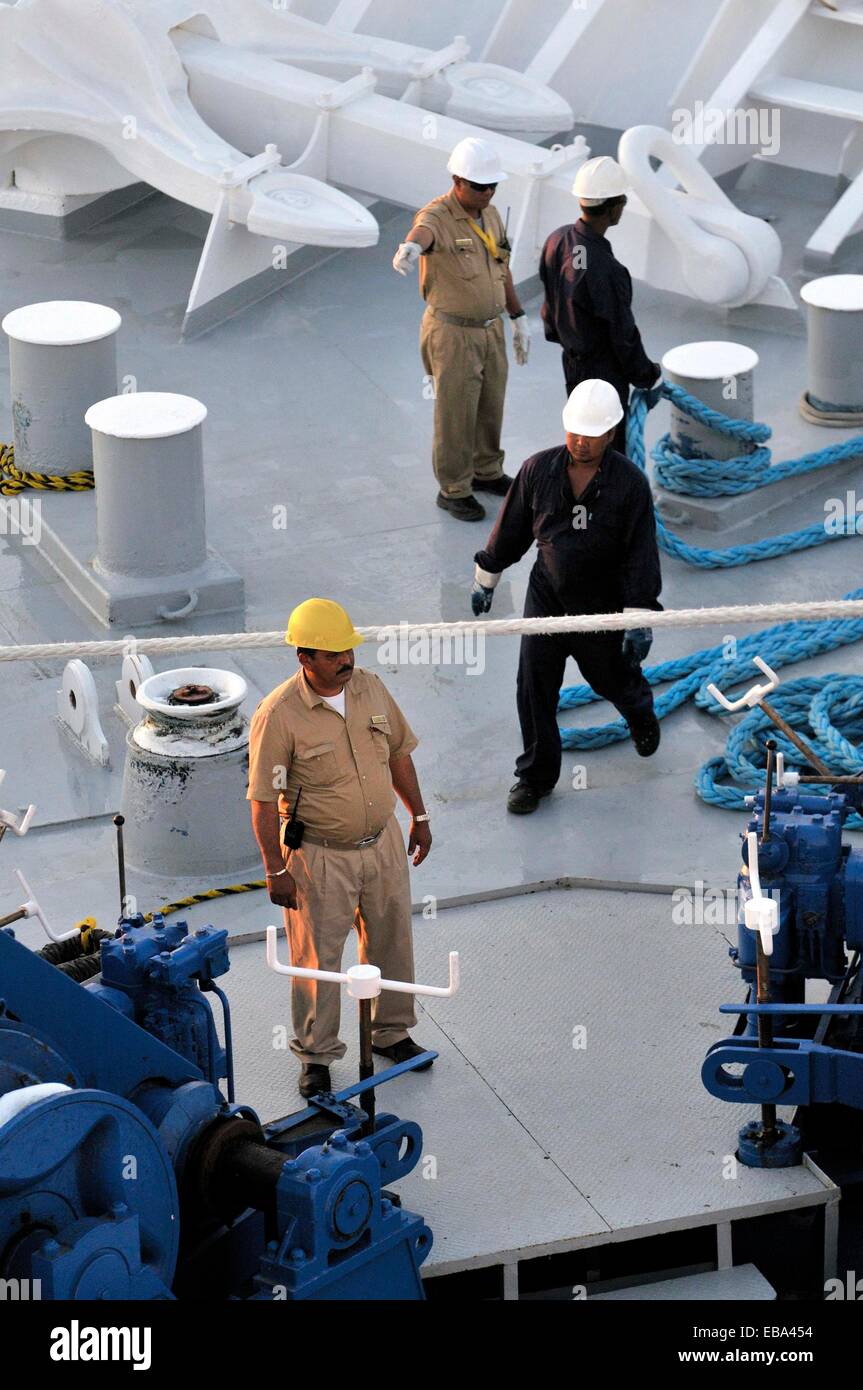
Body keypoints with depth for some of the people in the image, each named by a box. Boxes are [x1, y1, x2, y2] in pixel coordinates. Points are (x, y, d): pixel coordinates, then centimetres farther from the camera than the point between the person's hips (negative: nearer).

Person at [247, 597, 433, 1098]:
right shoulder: (278, 715, -20)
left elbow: (399, 753, 12)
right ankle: (317, 1056, 21)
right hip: (319, 855, -5)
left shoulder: (371, 688, -2)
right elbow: (264, 800, -16)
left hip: (383, 841, 6)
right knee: (318, 958, 5)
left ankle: (392, 1032, 38)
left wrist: (419, 817, 15)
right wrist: (276, 869, -15)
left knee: (392, 942, 18)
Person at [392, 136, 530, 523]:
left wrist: (519, 320, 15)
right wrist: (409, 249, -75)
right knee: (456, 414, 5)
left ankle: (486, 472, 41)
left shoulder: (490, 216, 1)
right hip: (452, 334, -7)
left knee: (490, 406, 20)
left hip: (490, 329, 7)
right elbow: (422, 233, -51)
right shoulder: (436, 217, -24)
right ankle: (453, 490, 22)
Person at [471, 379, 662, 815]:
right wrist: (486, 578, 12)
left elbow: (641, 554, -13)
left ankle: (641, 717, 54)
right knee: (534, 689, 0)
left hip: (603, 606, -2)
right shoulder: (539, 470, -9)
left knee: (613, 678, 18)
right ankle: (535, 776, 15)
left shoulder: (630, 484, -16)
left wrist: (640, 619, -15)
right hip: (546, 598, 2)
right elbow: (511, 527, 5)